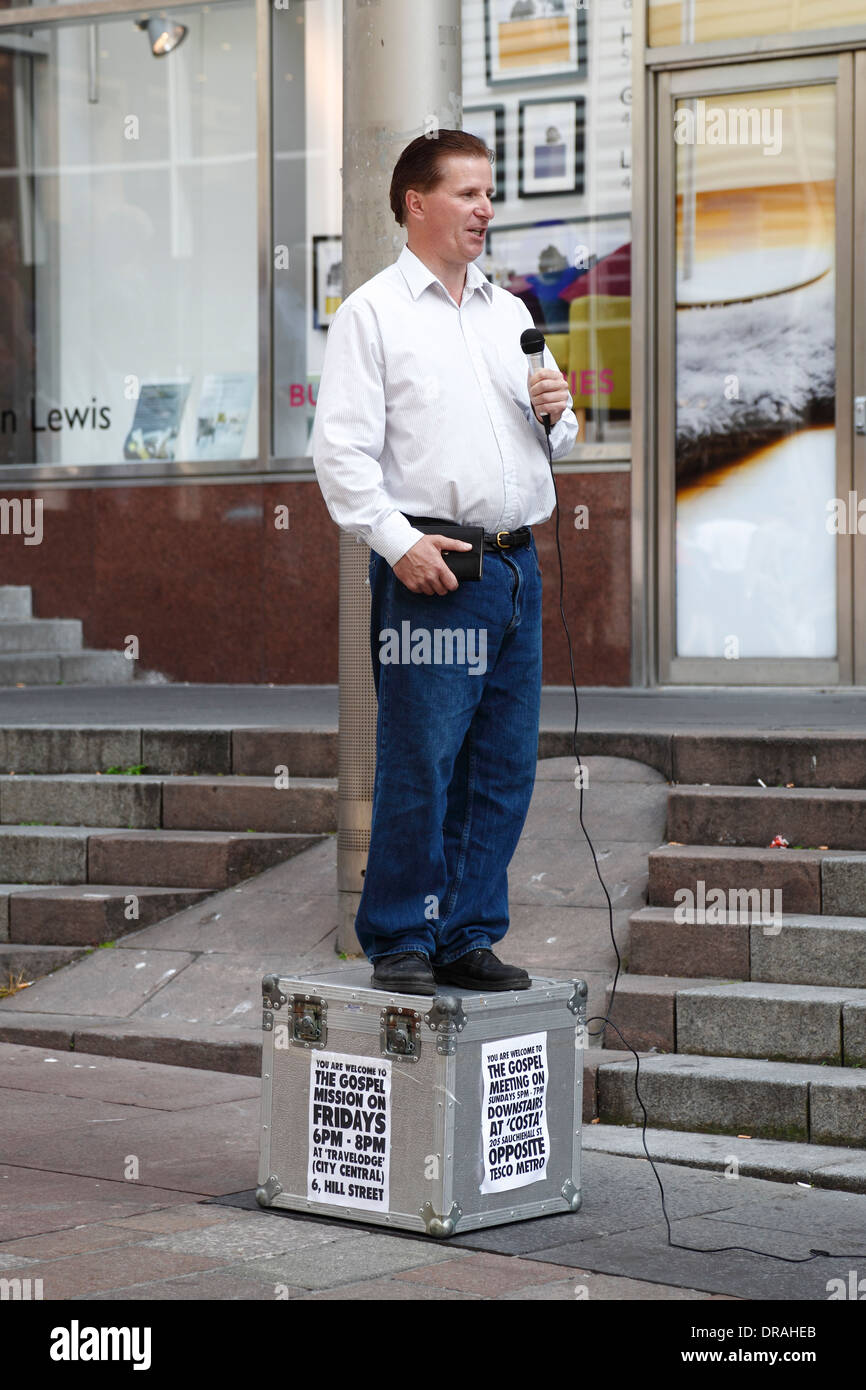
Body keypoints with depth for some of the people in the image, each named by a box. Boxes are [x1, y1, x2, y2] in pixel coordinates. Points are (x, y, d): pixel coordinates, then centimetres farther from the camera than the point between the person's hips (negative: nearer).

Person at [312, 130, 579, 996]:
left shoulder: (509, 313, 19)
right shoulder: (372, 312, 0)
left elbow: (558, 439, 25)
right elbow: (340, 449, -7)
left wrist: (555, 410, 2)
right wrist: (398, 541, -17)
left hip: (515, 562, 6)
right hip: (430, 570, -6)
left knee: (505, 766, 7)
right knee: (419, 765, -6)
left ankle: (469, 938, 16)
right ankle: (400, 942, 5)